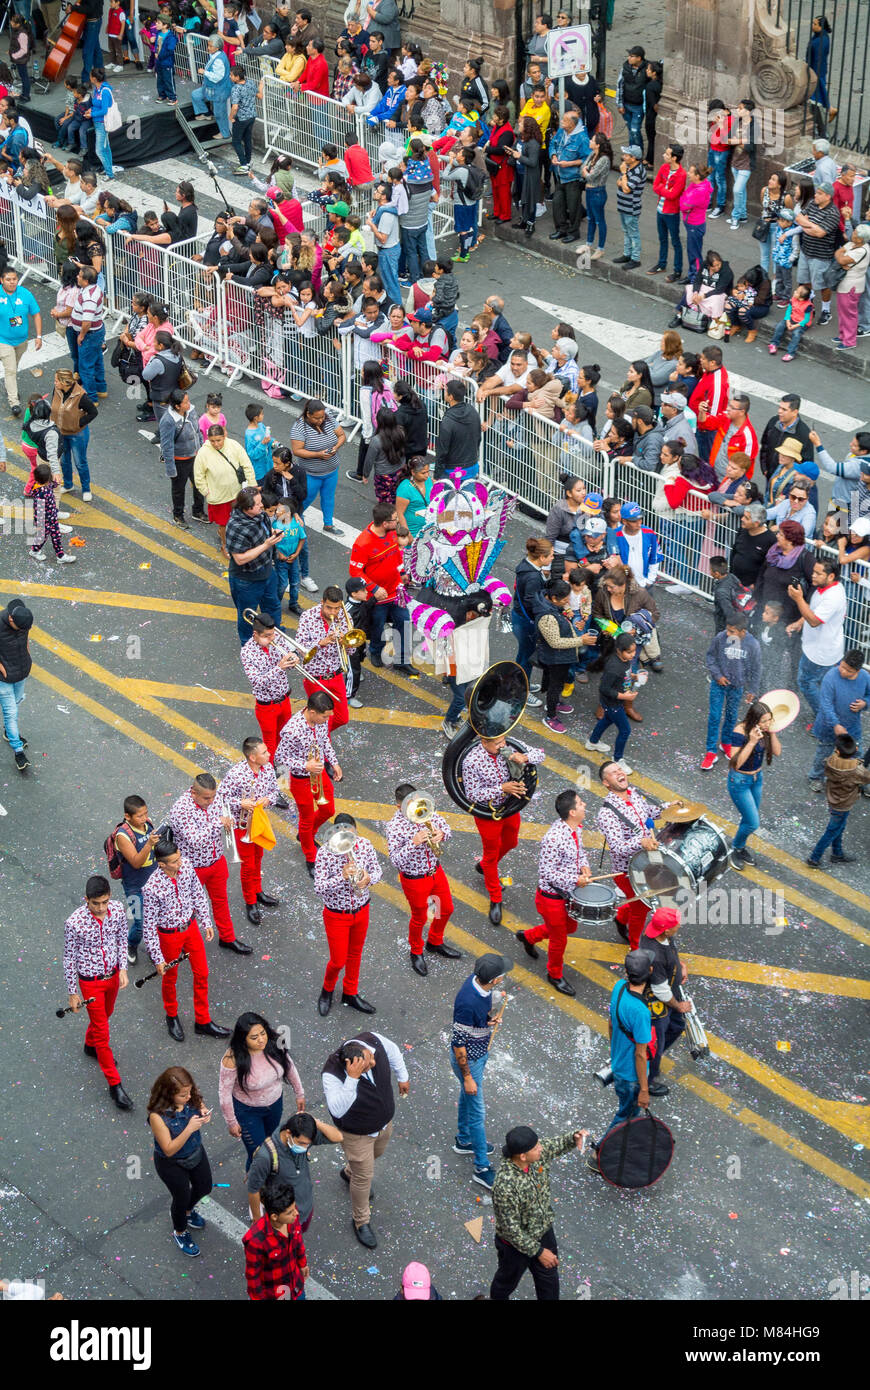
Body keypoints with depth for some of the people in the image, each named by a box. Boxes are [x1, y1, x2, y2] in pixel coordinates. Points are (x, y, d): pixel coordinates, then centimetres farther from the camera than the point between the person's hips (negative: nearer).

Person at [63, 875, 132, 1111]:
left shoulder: (118, 911, -16)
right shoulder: (74, 923, -28)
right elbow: (69, 959, -16)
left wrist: (123, 969, -5)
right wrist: (72, 993, -9)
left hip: (113, 976, 5)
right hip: (91, 982, -5)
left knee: (105, 1014, 29)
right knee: (102, 1031, 3)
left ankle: (91, 1045, 60)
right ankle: (114, 1084, 15)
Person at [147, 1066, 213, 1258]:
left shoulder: (191, 1099, -23)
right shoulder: (158, 1116, -38)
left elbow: (202, 1105, 0)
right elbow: (169, 1149, -32)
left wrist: (205, 1115, -24)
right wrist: (189, 1129, -43)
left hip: (196, 1153, 6)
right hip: (172, 1164, -6)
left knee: (204, 1187, 27)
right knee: (182, 1197, 18)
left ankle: (187, 1211, 62)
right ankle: (180, 1232, 51)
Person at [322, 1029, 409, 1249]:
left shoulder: (373, 1040, -30)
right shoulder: (333, 1074, -42)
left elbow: (392, 1050, -5)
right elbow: (337, 1109, -53)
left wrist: (402, 1077, 9)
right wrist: (352, 1078, -61)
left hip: (384, 1122, 6)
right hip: (357, 1133, -6)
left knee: (376, 1152, 34)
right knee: (363, 1177, 11)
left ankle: (349, 1172, 67)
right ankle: (361, 1222, 38)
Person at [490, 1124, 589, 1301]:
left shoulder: (538, 1154, -22)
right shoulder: (505, 1186, -42)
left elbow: (557, 1145, 0)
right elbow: (511, 1229, -31)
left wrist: (575, 1138, -21)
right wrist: (538, 1251, -22)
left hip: (544, 1232, 5)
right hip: (516, 1244, -5)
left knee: (549, 1279, 27)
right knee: (508, 1280, 26)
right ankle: (497, 1298, 56)